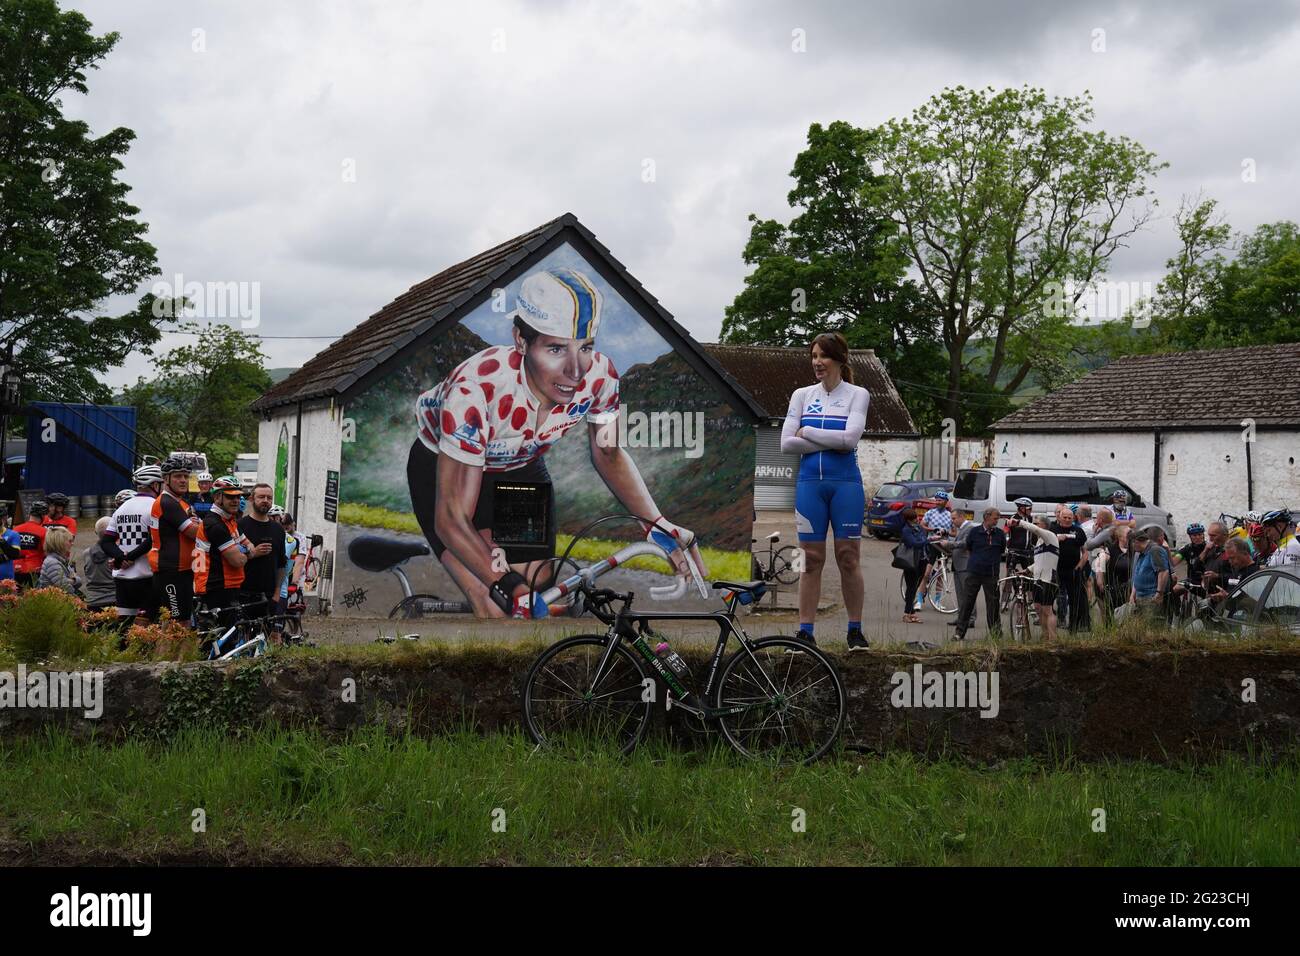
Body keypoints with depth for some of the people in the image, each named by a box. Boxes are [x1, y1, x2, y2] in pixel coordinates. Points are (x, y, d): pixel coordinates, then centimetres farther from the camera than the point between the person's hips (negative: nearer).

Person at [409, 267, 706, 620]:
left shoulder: (599, 375, -28)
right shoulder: (474, 391, -42)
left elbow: (609, 455, -6)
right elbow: (451, 517, -39)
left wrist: (656, 525, -19)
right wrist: (509, 590, -51)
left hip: (520, 466, 4)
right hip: (445, 468, -4)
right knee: (495, 610, -18)